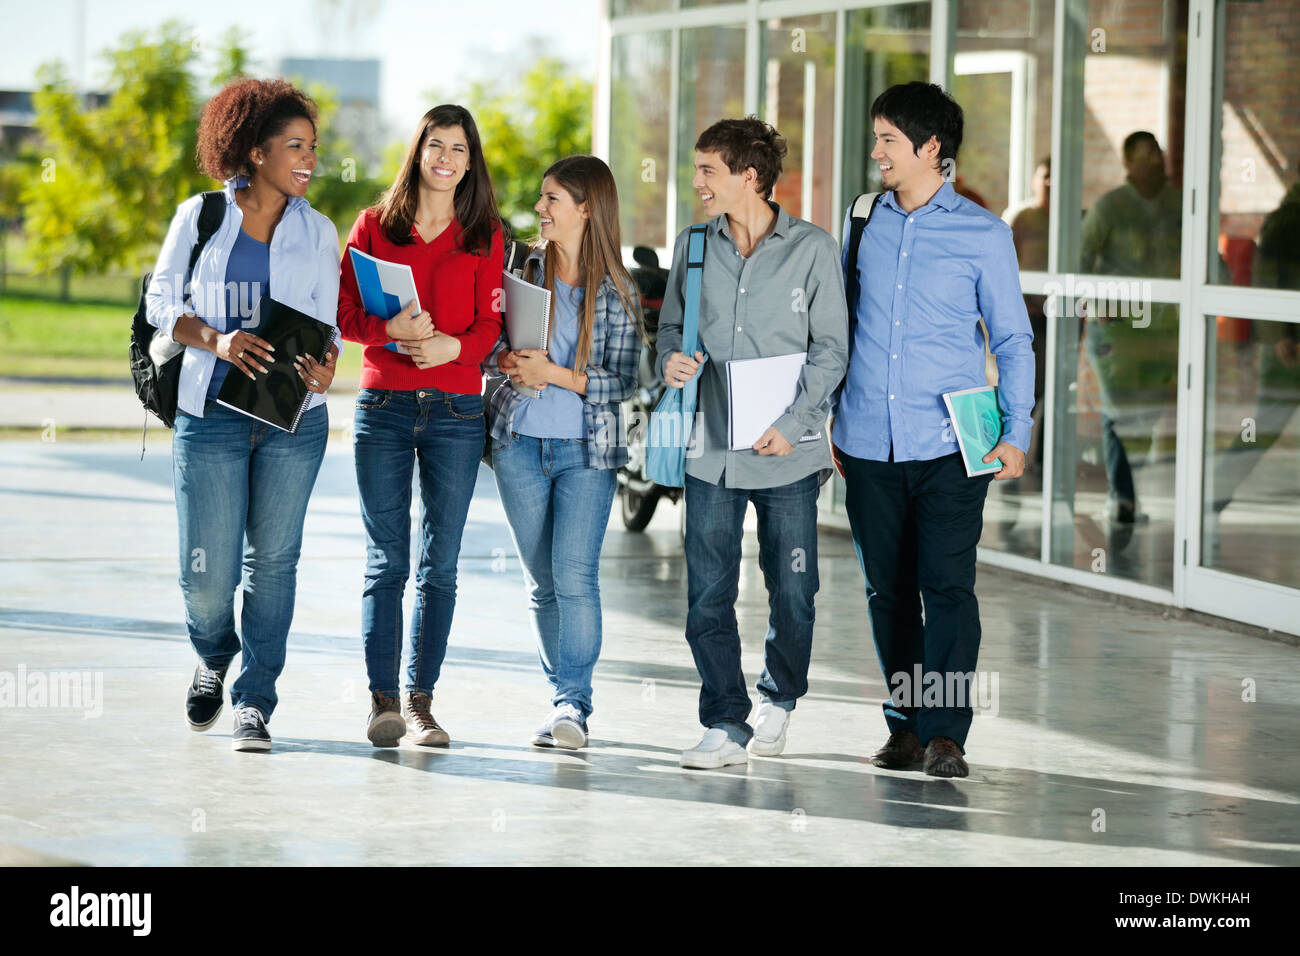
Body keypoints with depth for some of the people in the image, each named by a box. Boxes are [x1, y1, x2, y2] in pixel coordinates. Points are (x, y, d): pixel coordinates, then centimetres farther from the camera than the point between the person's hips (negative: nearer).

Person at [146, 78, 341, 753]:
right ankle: (214, 659, 29)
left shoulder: (317, 231, 9)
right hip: (211, 414, -2)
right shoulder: (199, 217, 3)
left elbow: (326, 323, 9)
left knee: (272, 559, 2)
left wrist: (325, 367, -13)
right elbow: (162, 302, 4)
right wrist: (216, 341, -14)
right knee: (207, 572, -3)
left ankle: (254, 699, 13)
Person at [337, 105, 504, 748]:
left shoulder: (484, 236, 8)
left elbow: (491, 324, 4)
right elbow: (345, 313, 4)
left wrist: (452, 345, -17)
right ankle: (382, 700, -1)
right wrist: (391, 328, -16)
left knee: (440, 566, 1)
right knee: (386, 561, -2)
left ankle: (420, 701, 6)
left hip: (455, 408, 1)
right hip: (383, 406, -1)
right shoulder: (375, 225, 8)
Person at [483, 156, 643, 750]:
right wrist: (506, 361, -11)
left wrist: (554, 374, -16)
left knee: (575, 573, -15)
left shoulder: (617, 292, -2)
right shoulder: (523, 270, 7)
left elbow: (621, 382, -6)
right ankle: (565, 698, 15)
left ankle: (572, 703, -12)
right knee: (541, 581, 7)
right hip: (520, 441, 3)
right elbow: (488, 348, 11)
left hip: (587, 449, -3)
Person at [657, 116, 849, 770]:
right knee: (708, 596, -2)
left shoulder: (812, 249, -3)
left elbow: (830, 349, -3)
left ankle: (778, 702, 30)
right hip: (710, 447, 3)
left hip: (787, 451, -3)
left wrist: (793, 424, -12)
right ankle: (726, 726, 5)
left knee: (791, 591, 8)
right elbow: (671, 324, 19)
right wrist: (670, 360, -4)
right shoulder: (693, 246, 8)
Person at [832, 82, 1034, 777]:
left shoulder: (982, 234, 1)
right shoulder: (866, 224, 10)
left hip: (949, 445, -3)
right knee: (886, 590, 7)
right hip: (870, 444, 4)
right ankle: (905, 725, 17)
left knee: (947, 585, -10)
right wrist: (830, 420, 14)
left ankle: (945, 733, -7)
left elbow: (1012, 338, 4)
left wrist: (1016, 434, -5)